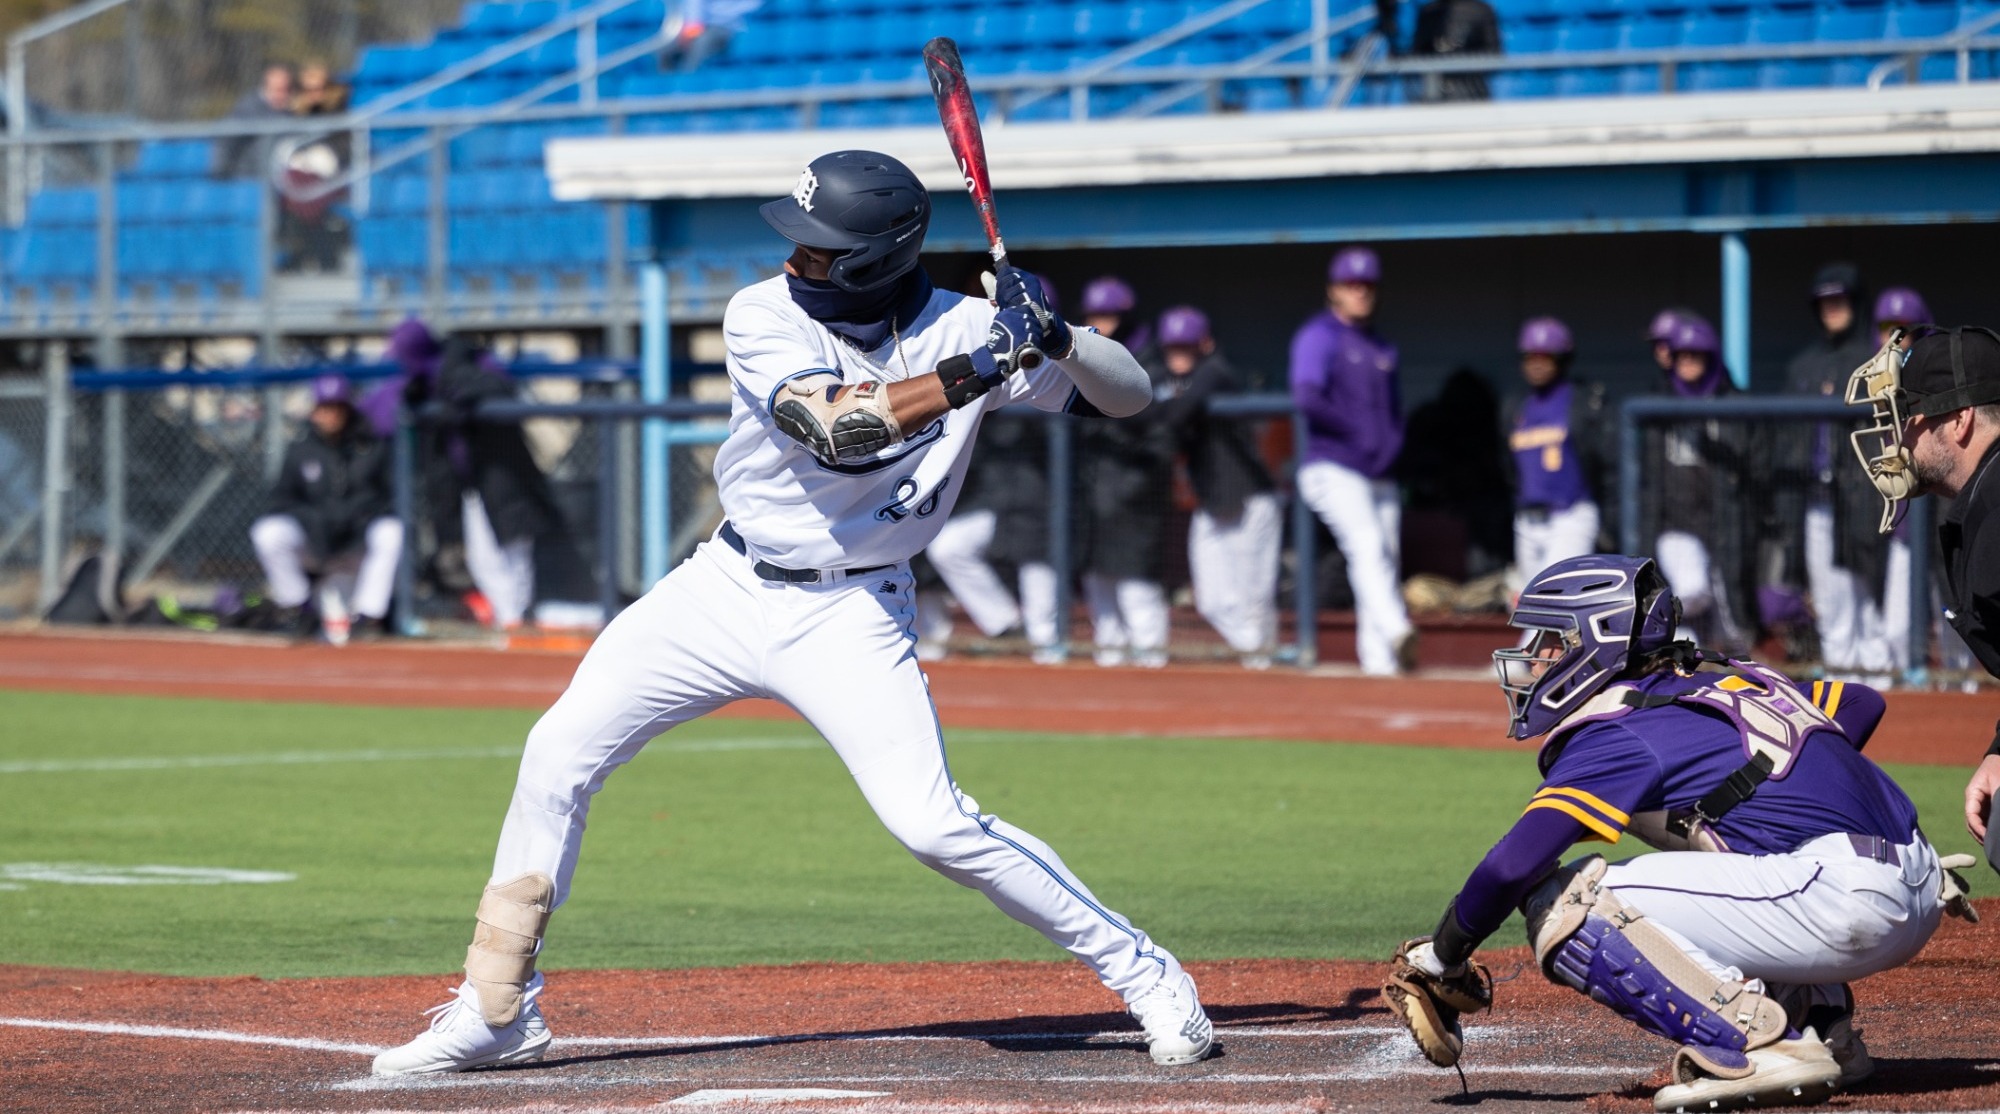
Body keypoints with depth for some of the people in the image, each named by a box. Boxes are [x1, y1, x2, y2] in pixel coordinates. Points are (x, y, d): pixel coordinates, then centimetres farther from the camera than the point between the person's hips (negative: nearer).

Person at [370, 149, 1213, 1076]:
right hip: (727, 589, 2)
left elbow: (1128, 395, -8)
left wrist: (1055, 339, -28)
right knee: (559, 752, -4)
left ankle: (1142, 972, -1)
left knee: (933, 824, -16)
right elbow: (831, 424, -30)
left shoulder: (961, 329, -11)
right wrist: (973, 373, -36)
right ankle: (496, 1013, 6)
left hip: (849, 617, -2)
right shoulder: (764, 316, -13)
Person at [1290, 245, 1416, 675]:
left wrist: (1392, 443, 5)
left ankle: (1378, 657, 5)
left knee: (1386, 557, 3)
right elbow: (1306, 397, -19)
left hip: (1379, 475, 8)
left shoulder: (1382, 348, 19)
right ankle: (1396, 632, -45)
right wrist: (1355, 431, -13)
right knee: (1367, 543, -26)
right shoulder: (1319, 337, -4)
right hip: (1332, 469, -8)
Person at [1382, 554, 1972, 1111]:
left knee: (1563, 901, -8)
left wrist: (1440, 957, 1)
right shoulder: (1725, 677, 22)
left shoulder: (1617, 728, -3)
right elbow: (1862, 702, 35)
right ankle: (1825, 1028, 17)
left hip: (1840, 901, -9)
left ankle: (1759, 1045, -16)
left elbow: (1514, 864, -13)